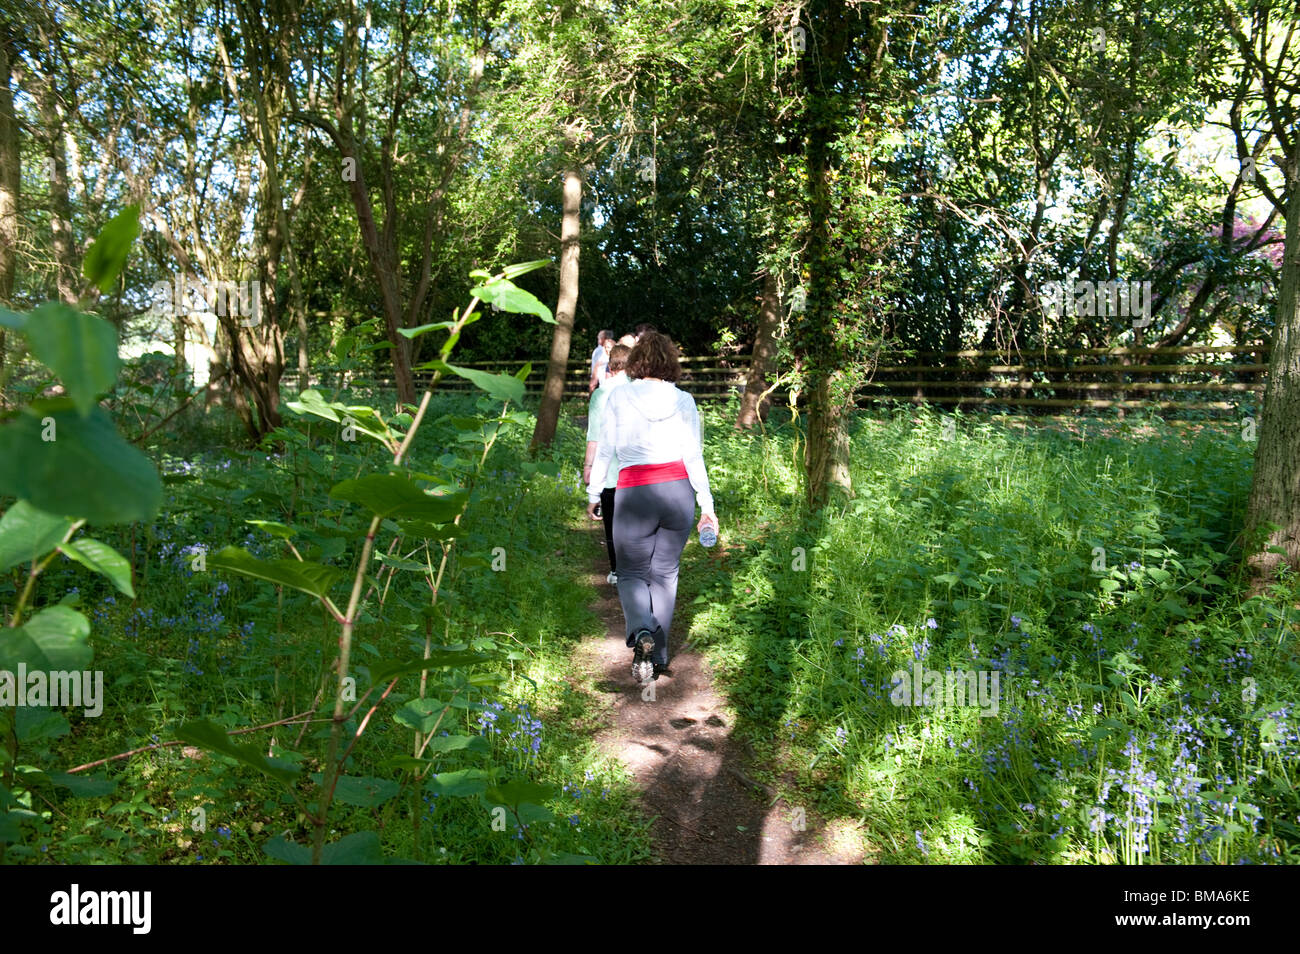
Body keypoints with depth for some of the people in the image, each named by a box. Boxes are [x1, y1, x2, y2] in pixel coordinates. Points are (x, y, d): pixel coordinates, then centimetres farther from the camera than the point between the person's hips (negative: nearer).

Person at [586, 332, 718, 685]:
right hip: (679, 489, 2)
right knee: (665, 572, 14)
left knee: (632, 573, 11)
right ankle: (659, 656, 15)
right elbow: (694, 455, 4)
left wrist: (593, 494, 14)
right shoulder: (684, 400, 6)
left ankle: (642, 632, -17)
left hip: (634, 492, -2)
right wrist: (706, 504, 9)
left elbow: (604, 450, 3)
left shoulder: (618, 396, 2)